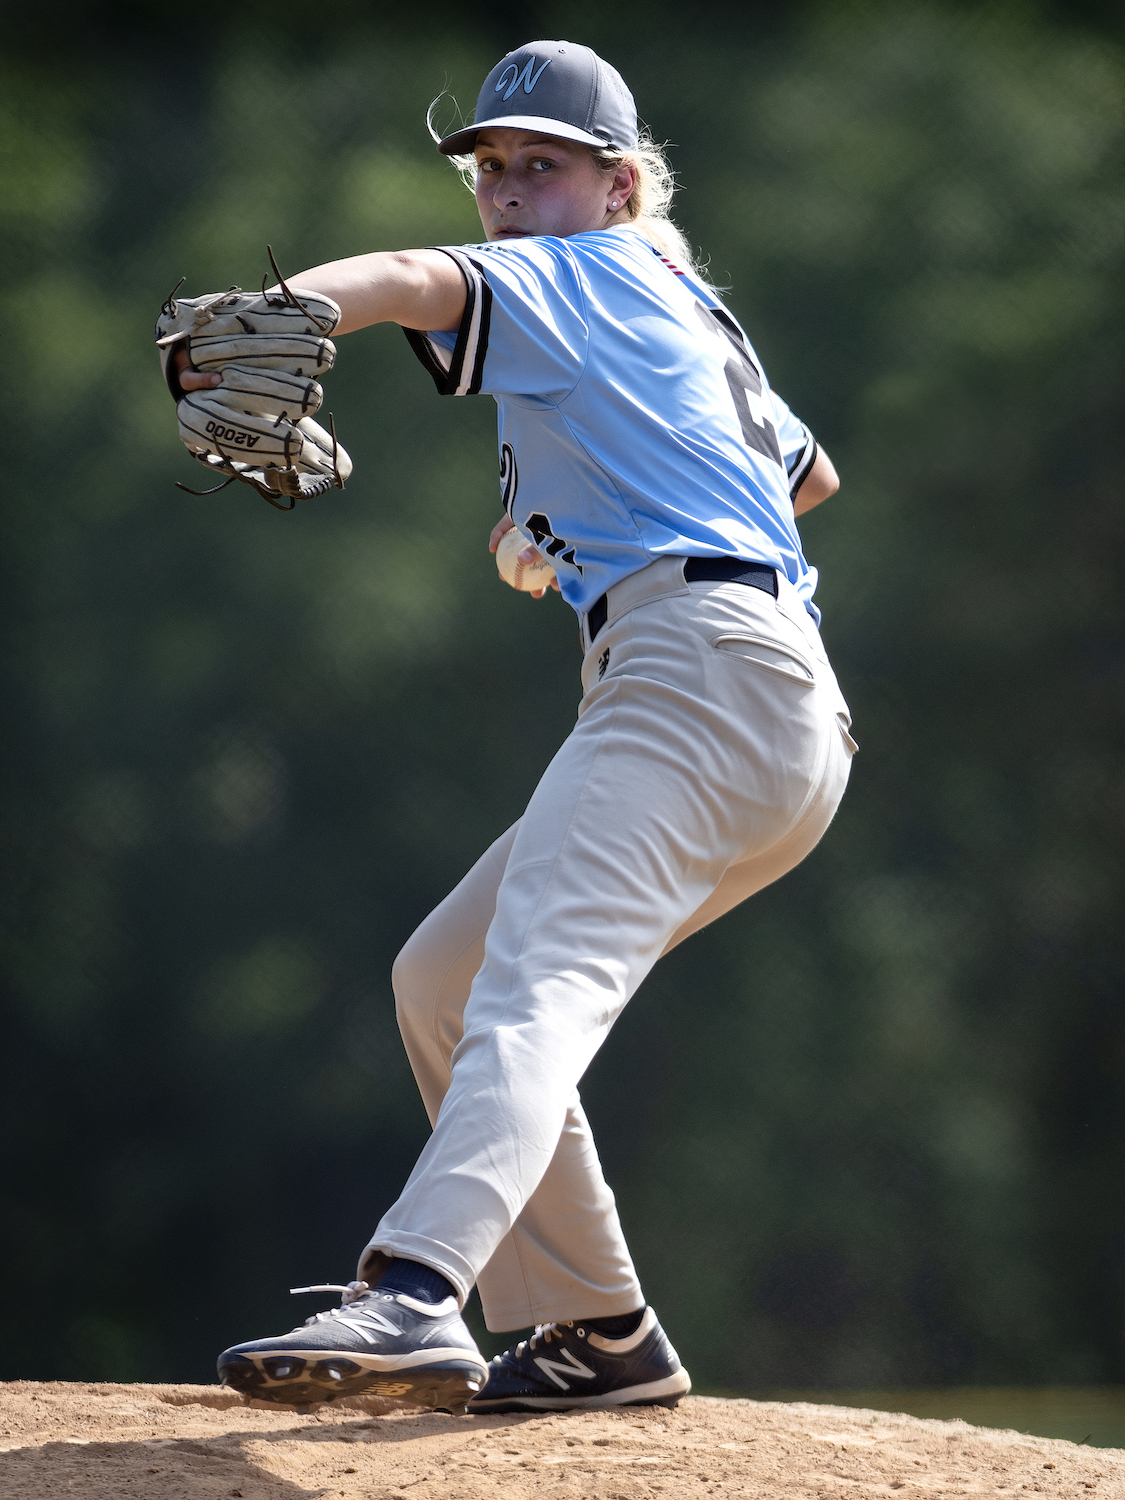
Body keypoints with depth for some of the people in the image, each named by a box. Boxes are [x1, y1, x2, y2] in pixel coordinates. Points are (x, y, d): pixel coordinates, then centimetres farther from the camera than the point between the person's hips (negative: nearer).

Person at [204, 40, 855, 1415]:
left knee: (537, 981, -29)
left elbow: (419, 283, -19)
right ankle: (603, 1336, 12)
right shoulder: (692, 315, 29)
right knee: (442, 981, 16)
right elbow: (806, 471, 47)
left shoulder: (590, 273, 3)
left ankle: (412, 1299, -51)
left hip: (701, 669, -10)